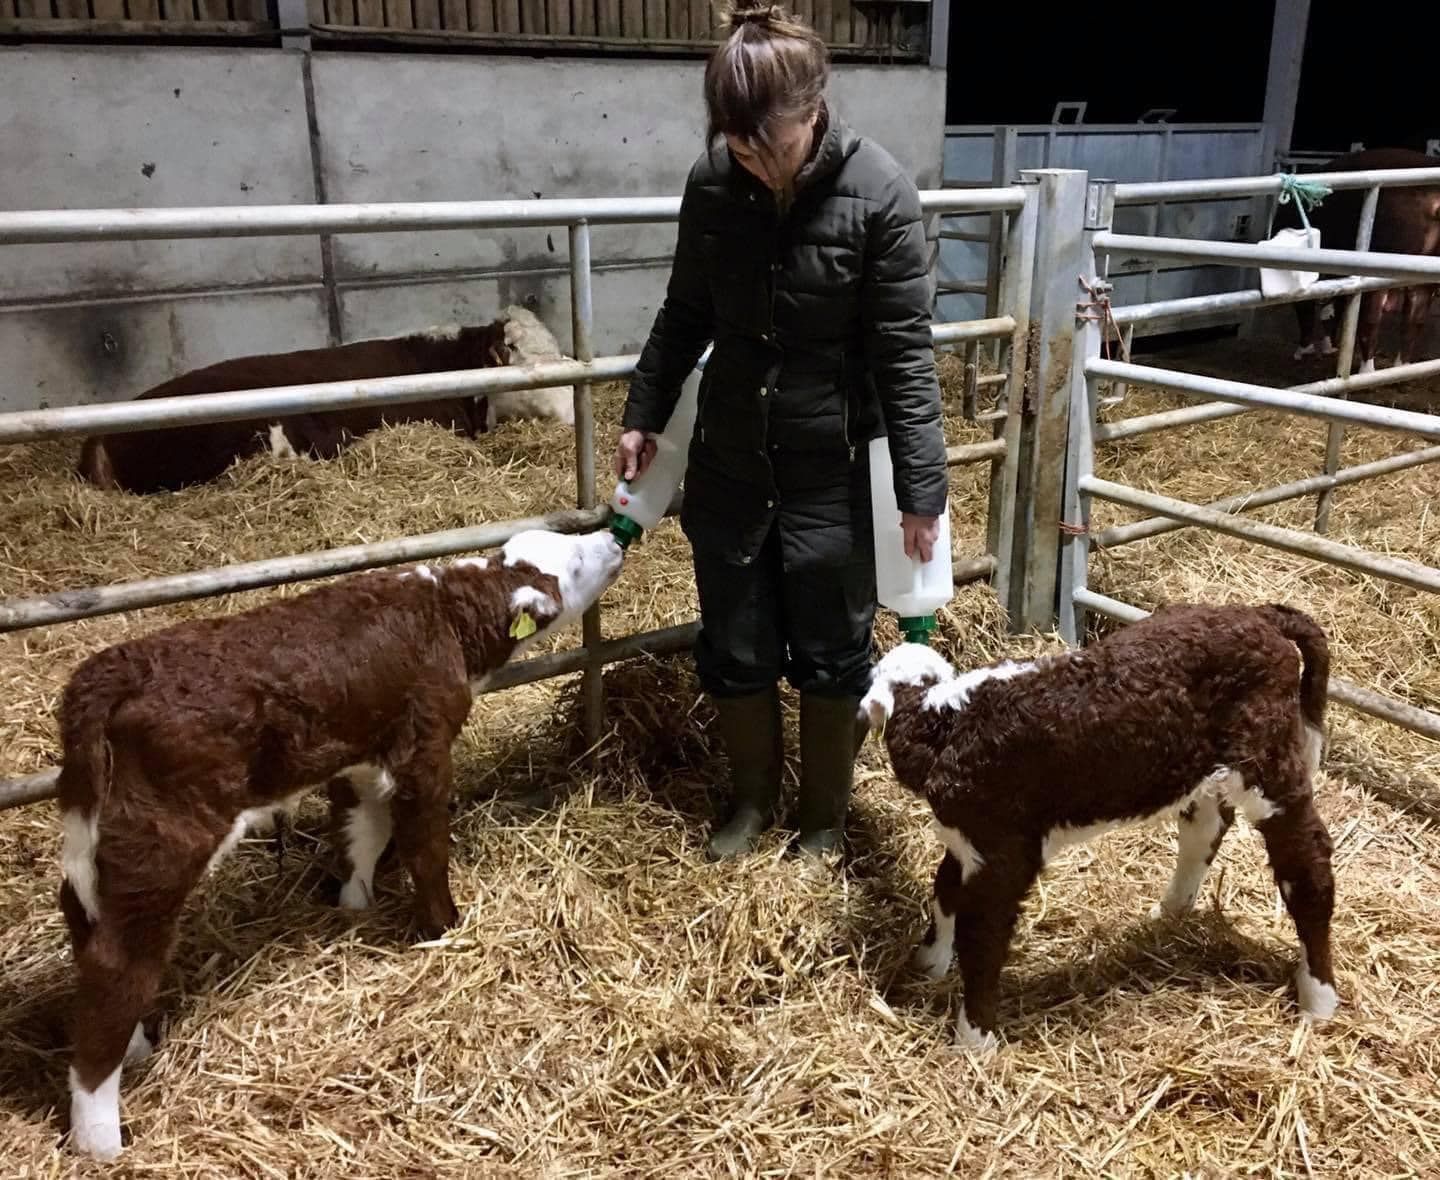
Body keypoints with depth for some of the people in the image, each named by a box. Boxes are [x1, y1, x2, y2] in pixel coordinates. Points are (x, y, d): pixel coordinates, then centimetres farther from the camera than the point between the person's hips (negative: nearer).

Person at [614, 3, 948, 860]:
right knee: (733, 649, 13)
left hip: (833, 467, -3)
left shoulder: (879, 191, -15)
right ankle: (753, 800, 36)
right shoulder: (712, 181, -4)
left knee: (831, 652, 10)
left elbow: (906, 349, -12)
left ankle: (826, 817, 32)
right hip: (728, 459, 4)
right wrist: (645, 414, 11)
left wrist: (922, 489, -13)